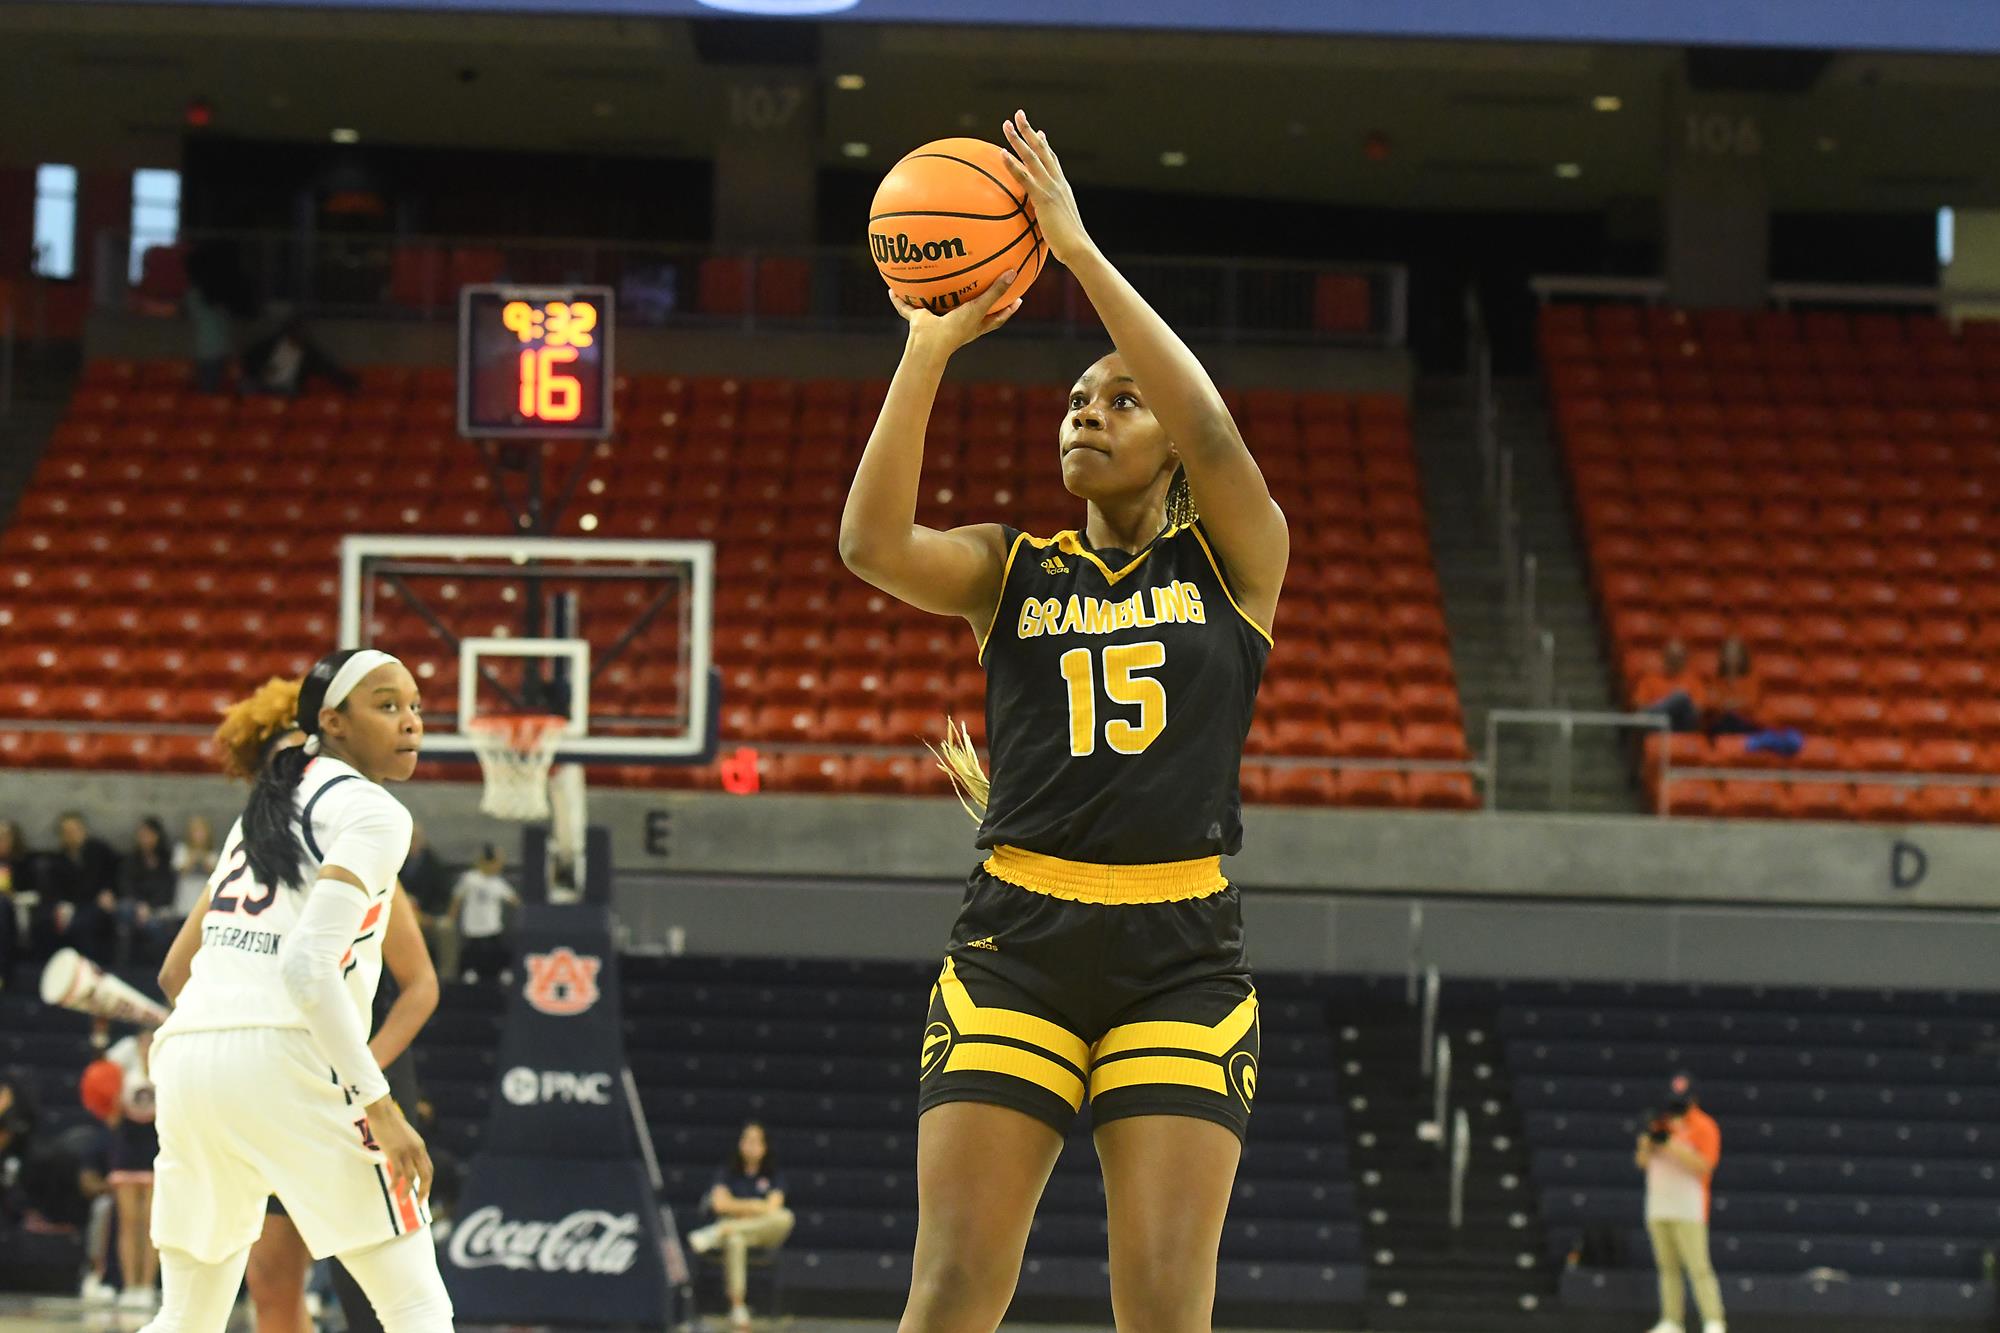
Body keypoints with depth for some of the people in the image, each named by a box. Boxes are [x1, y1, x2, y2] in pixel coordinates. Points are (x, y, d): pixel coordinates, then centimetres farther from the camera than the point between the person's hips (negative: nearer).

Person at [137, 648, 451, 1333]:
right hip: (286, 1060, -8)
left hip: (188, 1053, 8)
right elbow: (308, 967, -14)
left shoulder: (261, 809, 24)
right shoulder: (372, 813, -1)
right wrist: (381, 1108, -15)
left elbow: (179, 970, 25)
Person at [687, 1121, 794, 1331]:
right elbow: (721, 1204, -6)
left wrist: (738, 1208, -9)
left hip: (764, 1234, 2)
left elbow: (772, 1208, -7)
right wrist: (753, 1206, -7)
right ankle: (738, 1309, -45)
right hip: (733, 1229, -2)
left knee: (785, 1218, -34)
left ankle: (716, 1234, -35)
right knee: (735, 1241, -42)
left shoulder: (773, 1175, 8)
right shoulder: (728, 1172, 9)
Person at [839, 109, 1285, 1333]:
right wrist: (930, 349, -15)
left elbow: (1212, 433, -14)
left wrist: (1080, 252, -15)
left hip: (1181, 956, -1)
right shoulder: (1009, 569, 11)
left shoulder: (1234, 562, 6)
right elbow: (873, 545, -10)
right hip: (1018, 945, 1)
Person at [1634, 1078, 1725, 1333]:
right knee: (1668, 1267, 7)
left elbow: (1703, 1166, -15)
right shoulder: (1662, 1123, 16)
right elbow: (1643, 1161, 16)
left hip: (1688, 1210, -7)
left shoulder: (1704, 1127, -4)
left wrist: (1670, 1144, -19)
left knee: (1698, 1267, -12)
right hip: (1658, 1207, 7)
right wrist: (1649, 1140, -4)